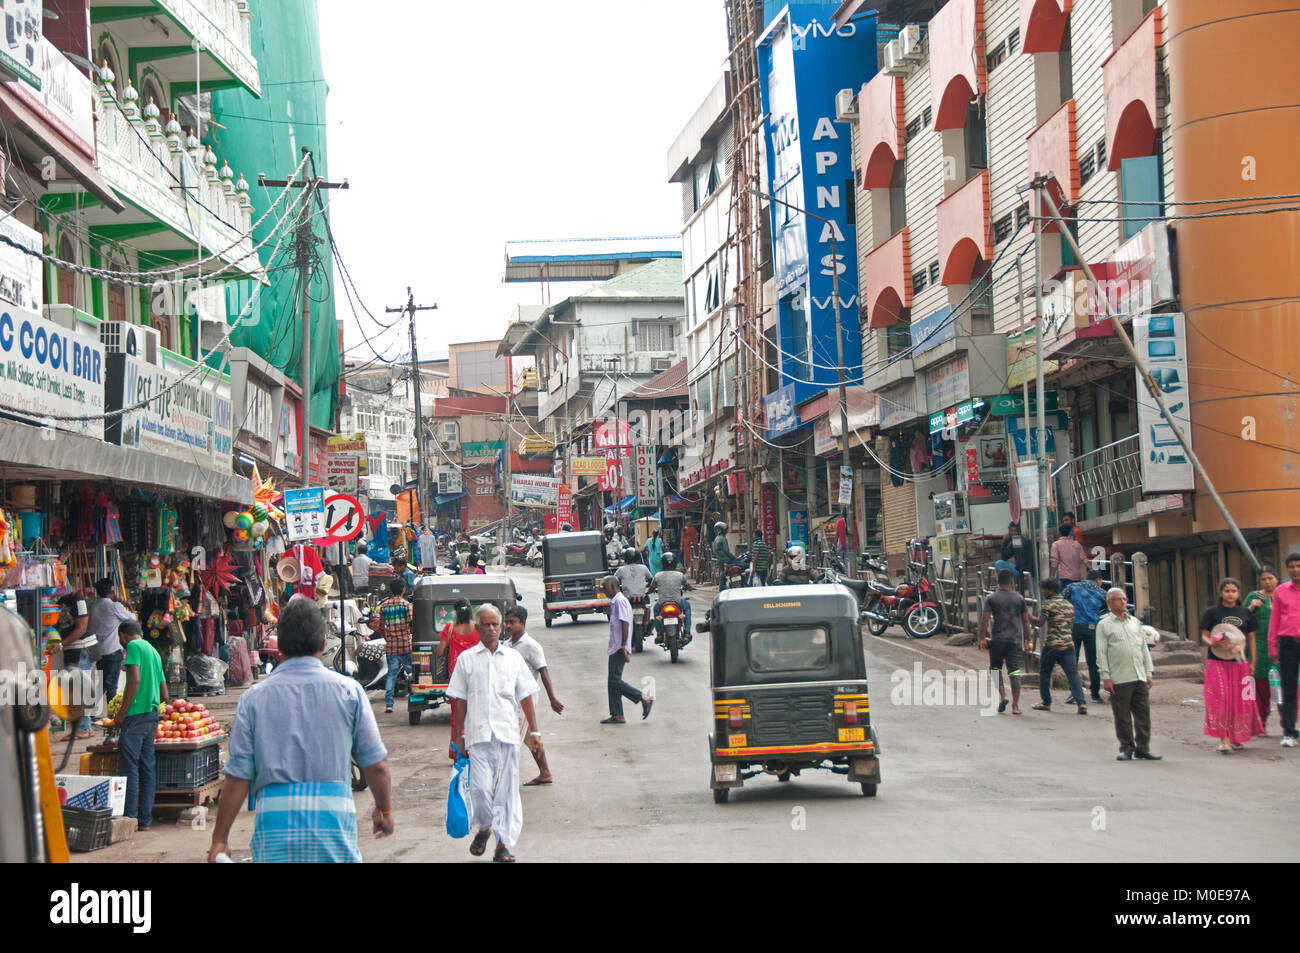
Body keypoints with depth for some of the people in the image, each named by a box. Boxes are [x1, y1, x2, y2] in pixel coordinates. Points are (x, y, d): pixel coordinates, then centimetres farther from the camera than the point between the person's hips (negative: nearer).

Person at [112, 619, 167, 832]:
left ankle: (130, 818, -9)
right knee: (147, 767, 8)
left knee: (129, 767, -6)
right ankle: (145, 820, 9)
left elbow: (135, 680, -17)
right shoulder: (153, 650, 20)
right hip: (153, 715, 8)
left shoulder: (133, 646, -4)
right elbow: (164, 693, 22)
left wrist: (122, 712, -14)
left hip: (136, 713, -8)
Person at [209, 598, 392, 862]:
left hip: (274, 816, 1)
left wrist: (219, 838, 10)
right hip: (333, 813, 0)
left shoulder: (254, 697, 3)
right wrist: (384, 810, 23)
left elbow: (238, 776, 2)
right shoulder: (348, 691, 2)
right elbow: (376, 764, 5)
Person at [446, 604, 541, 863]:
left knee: (506, 789, 1)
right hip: (478, 733, -1)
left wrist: (533, 730, 7)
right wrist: (457, 738, 6)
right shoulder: (466, 660, 7)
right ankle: (483, 828, 17)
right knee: (481, 788, -11)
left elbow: (525, 697, 13)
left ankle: (503, 844, 9)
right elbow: (459, 701, 8)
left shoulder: (513, 658, 11)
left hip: (507, 733, 1)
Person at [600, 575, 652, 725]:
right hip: (615, 648, 10)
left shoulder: (620, 601, -12)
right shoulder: (614, 602, 19)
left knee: (615, 681, -13)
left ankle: (644, 700, -8)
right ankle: (617, 715, 9)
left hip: (619, 648, -10)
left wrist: (623, 647, -23)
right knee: (613, 682, 8)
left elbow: (625, 624, -19)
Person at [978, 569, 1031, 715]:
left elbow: (984, 620, -6)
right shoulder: (1019, 599, 6)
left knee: (995, 667, 15)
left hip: (998, 639, -1)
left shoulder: (991, 599, 0)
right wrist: (1027, 640, 16)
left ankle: (1003, 695, -4)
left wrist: (982, 639, -2)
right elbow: (1025, 621, 9)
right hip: (1015, 640, 1)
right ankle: (1015, 705, -4)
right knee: (1014, 671, 1)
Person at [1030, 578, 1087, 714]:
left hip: (1051, 644, -5)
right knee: (1073, 673, -2)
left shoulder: (1048, 604, -5)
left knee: (1044, 673, 11)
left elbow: (1040, 622, -12)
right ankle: (1081, 702, -15)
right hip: (1068, 644, 5)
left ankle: (1046, 703, 16)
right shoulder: (1069, 605, 15)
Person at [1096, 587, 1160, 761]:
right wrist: (1105, 677, -8)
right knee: (1122, 717, -2)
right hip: (1119, 680, -4)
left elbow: (1144, 648, 21)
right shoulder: (1104, 625, 4)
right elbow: (1101, 653, 0)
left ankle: (1142, 748, 10)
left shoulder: (1135, 622, 19)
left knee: (1143, 714, 3)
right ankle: (1127, 749, 8)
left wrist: (1149, 672, 14)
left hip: (1140, 678, 4)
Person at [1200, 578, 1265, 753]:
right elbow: (1204, 636, 2)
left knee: (1241, 701, 3)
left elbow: (1251, 638, 14)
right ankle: (1223, 739, -10)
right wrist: (1213, 643, -21)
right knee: (1220, 700, -10)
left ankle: (1236, 738, 17)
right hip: (1217, 662, -2)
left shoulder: (1246, 613, 10)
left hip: (1240, 663, 2)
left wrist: (1252, 662, 8)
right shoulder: (1212, 612, 2)